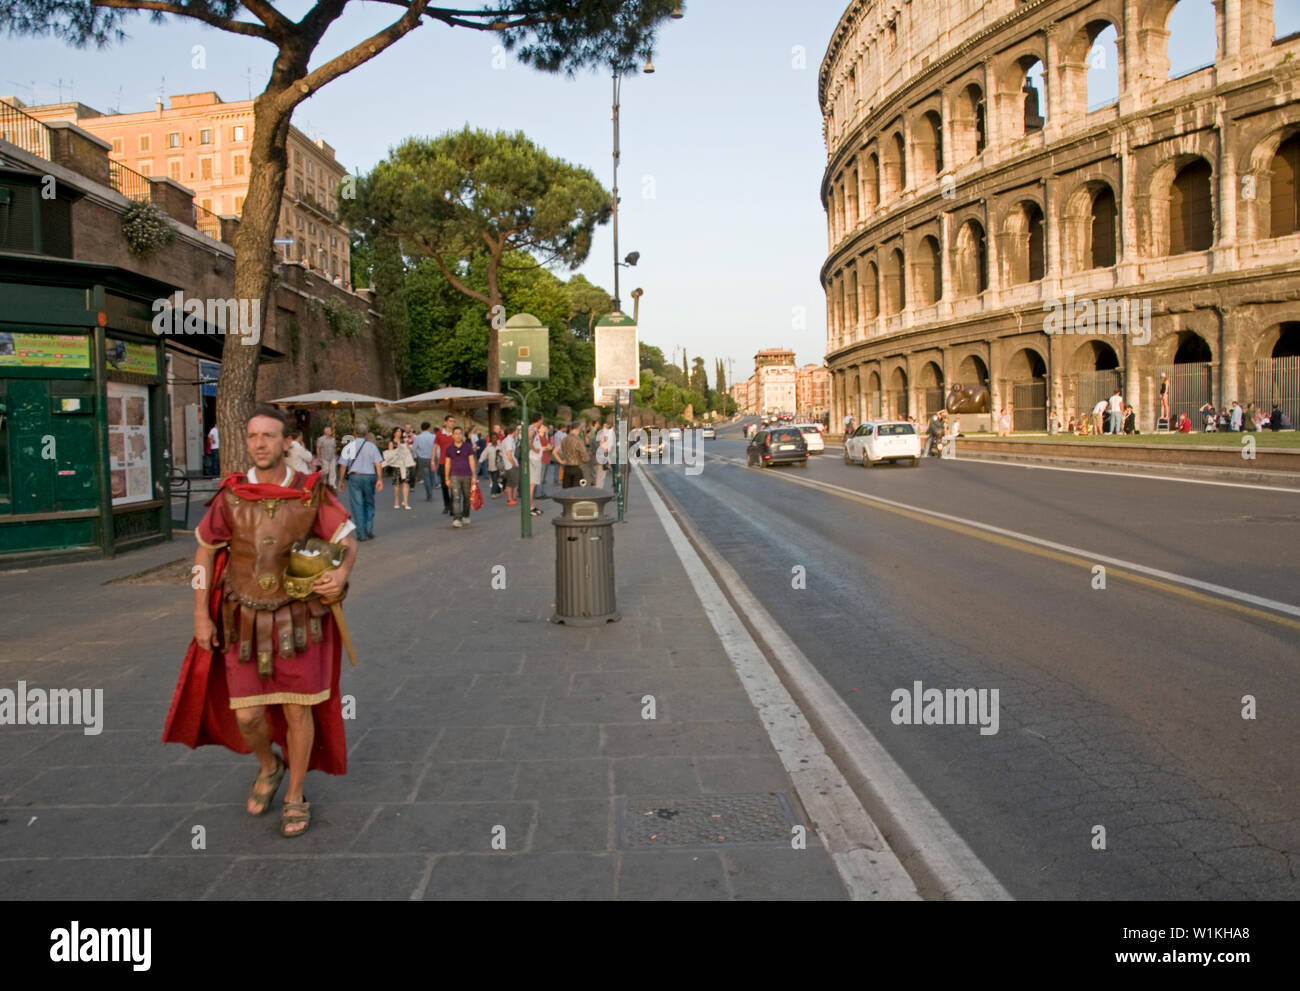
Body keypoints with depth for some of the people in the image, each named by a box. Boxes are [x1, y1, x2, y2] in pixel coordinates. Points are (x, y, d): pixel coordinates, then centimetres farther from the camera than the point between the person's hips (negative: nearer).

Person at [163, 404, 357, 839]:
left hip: (298, 618, -1)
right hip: (245, 622, 1)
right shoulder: (231, 496, -6)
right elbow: (204, 553, 5)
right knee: (247, 715, 2)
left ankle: (295, 796, 25)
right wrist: (201, 615, 1)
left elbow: (348, 542, -8)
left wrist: (342, 572, -32)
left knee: (298, 710, 3)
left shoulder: (312, 493, -9)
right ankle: (268, 766, 36)